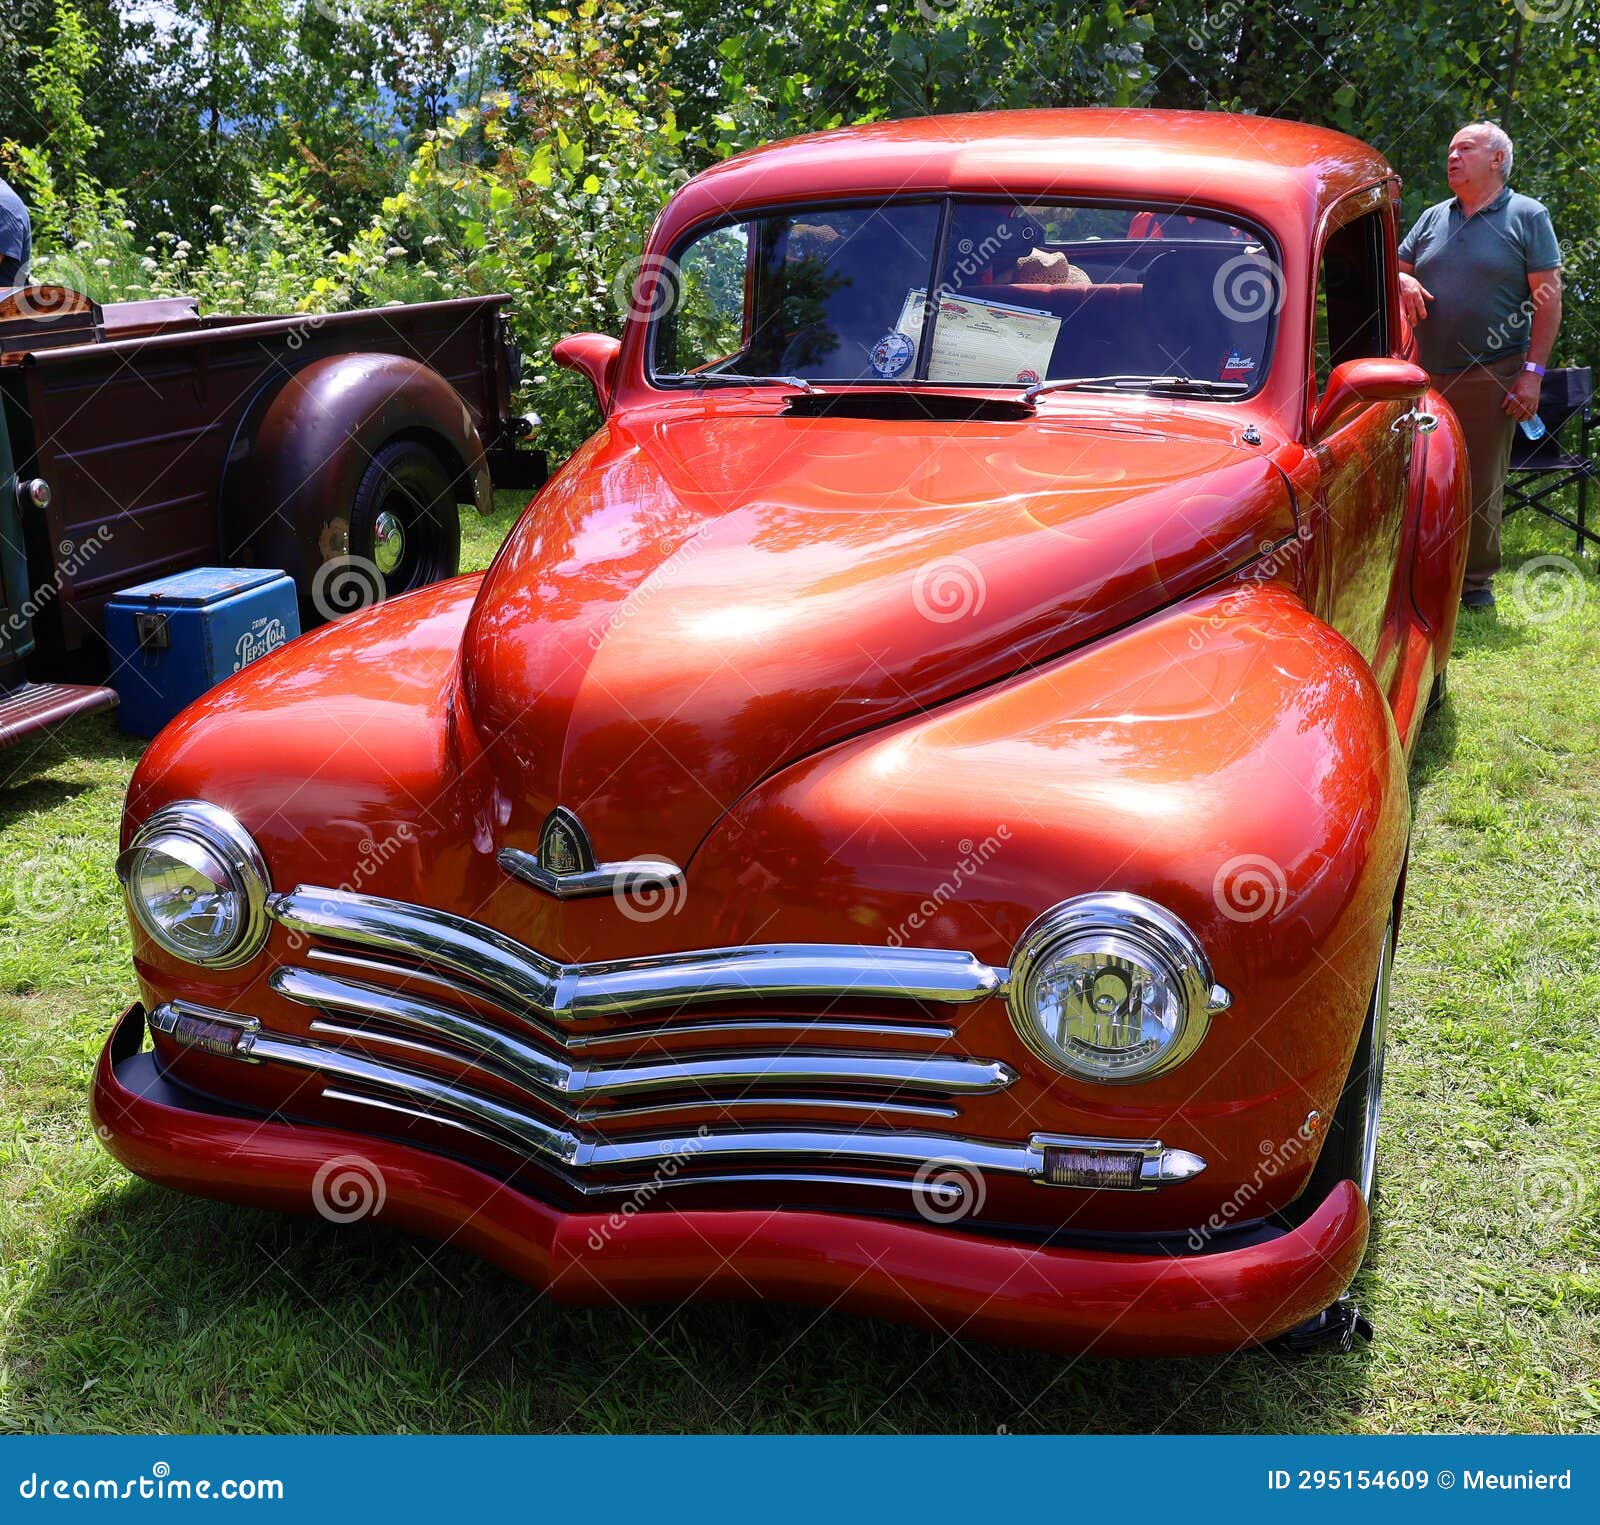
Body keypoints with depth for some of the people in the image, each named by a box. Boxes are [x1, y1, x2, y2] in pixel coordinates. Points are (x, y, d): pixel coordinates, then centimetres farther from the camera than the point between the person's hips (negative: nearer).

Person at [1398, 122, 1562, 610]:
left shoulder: (1528, 217, 2)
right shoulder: (1433, 219, 15)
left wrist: (1533, 372, -11)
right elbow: (1397, 269, 21)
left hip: (1491, 377, -4)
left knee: (1481, 484, 0)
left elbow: (1548, 298, -3)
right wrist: (1403, 282, -5)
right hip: (1427, 373, 4)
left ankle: (1476, 580, 11)